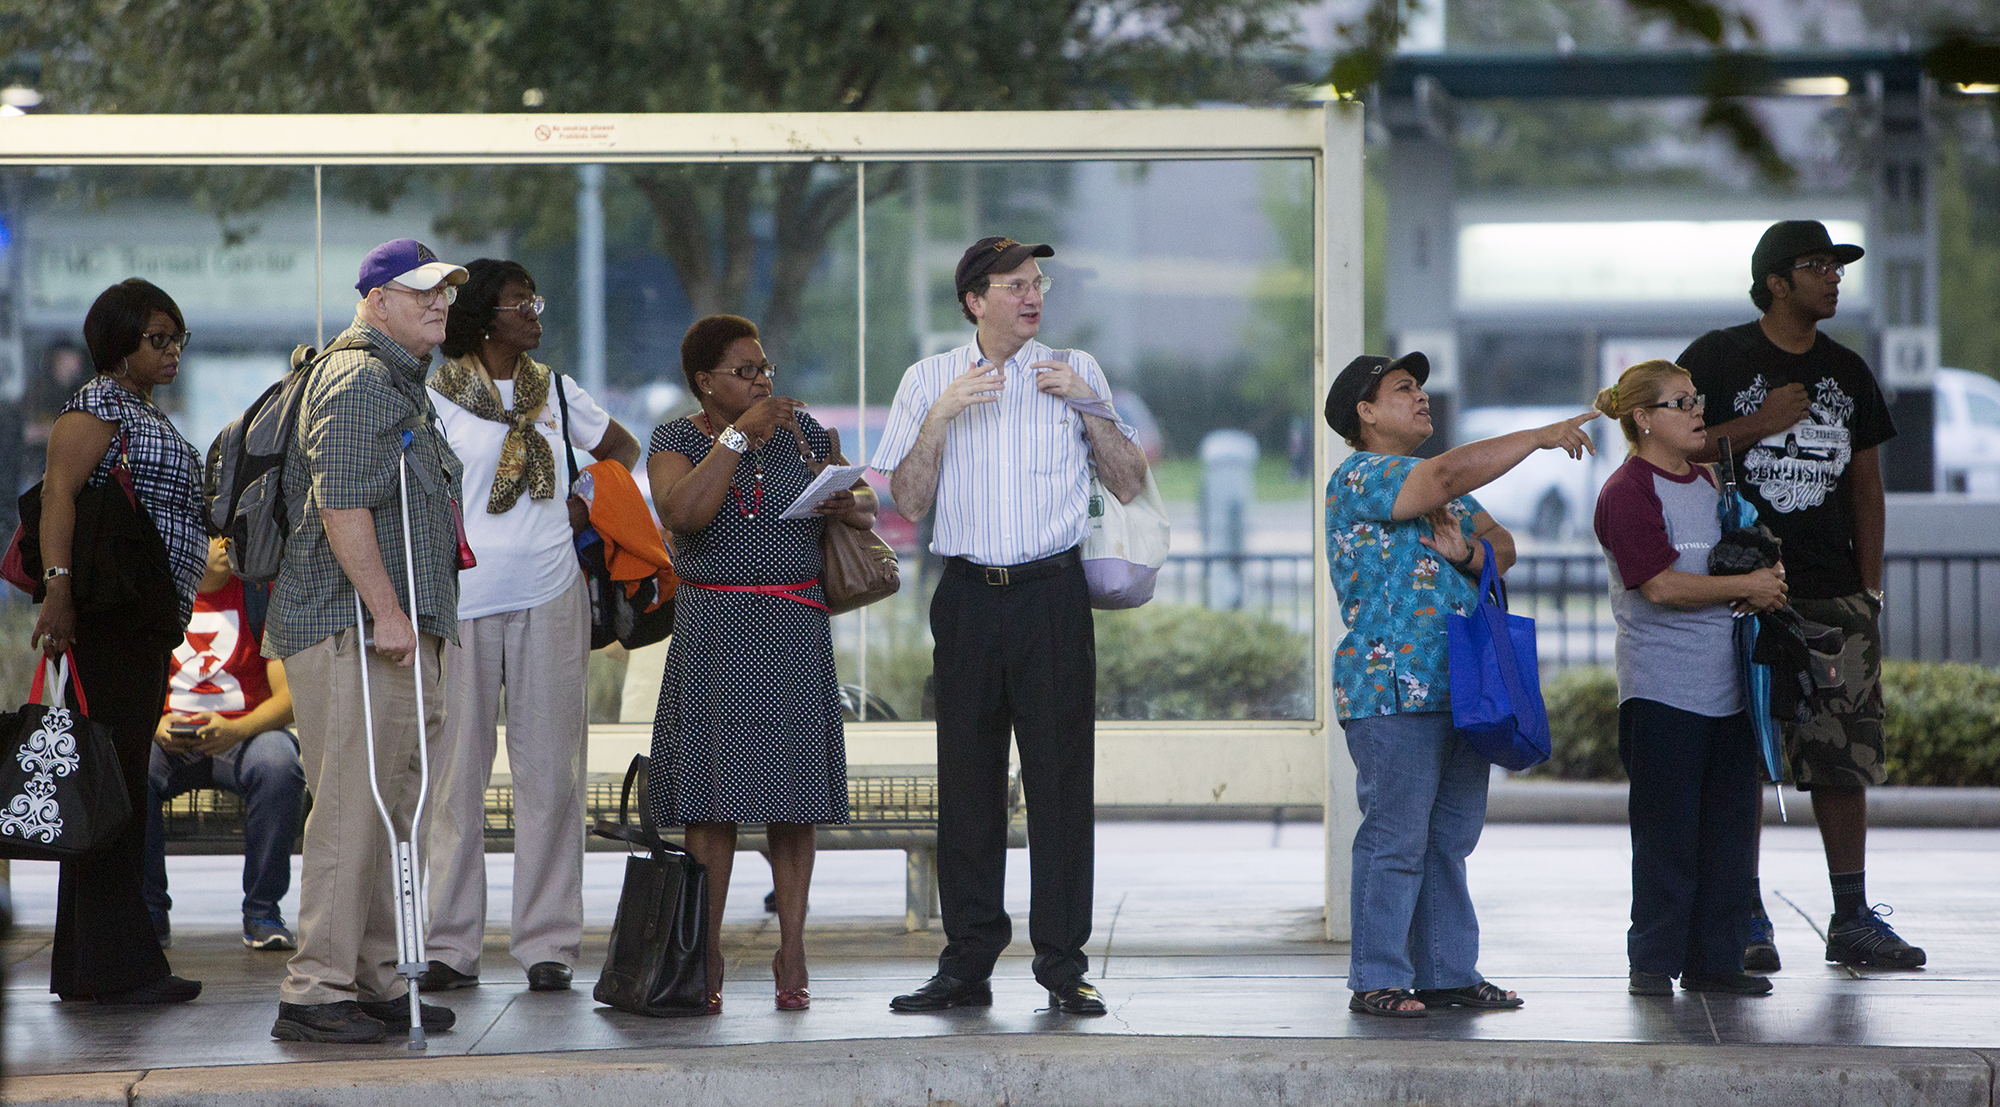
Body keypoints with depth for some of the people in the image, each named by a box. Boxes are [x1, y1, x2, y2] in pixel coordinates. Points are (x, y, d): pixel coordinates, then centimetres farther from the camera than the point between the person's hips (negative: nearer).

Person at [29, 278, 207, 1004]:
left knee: (119, 782, 10)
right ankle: (117, 966, -13)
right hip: (110, 617, -10)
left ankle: (86, 967, 14)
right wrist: (58, 585, -33)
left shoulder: (148, 417, 22)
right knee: (113, 781, -11)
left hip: (151, 624, 10)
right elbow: (59, 493, -21)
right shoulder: (97, 408, -8)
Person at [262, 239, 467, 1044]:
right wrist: (385, 611, -23)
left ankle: (376, 981, 18)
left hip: (396, 630, 11)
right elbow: (340, 502, -22)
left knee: (387, 810, 12)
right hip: (350, 626, -11)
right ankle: (316, 992, -12)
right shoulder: (359, 379, -12)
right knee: (353, 805, -12)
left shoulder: (401, 382, 23)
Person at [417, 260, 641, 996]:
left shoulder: (554, 392, 12)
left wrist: (588, 504, 8)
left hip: (550, 596, 3)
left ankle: (548, 942, 4)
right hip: (463, 597, -3)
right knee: (455, 769, -2)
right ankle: (452, 944, 2)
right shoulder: (437, 399, 2)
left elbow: (623, 449, 25)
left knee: (549, 770, 1)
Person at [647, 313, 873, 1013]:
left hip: (795, 631, 2)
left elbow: (865, 506, 17)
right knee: (713, 793, -4)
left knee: (793, 785, 0)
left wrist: (846, 505, -6)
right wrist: (739, 434, -18)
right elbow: (684, 513, -18)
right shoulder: (678, 441, 2)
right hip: (713, 632, -2)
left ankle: (791, 953, 3)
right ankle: (706, 958, 0)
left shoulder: (801, 430, 10)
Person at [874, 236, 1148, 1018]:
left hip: (1052, 594, -1)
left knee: (1060, 776, -4)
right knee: (967, 777, 2)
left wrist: (1088, 407, -6)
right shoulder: (929, 380, 8)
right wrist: (941, 414, -9)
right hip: (969, 595, 1)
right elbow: (908, 502, 2)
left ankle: (1063, 964, 1)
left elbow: (1129, 486, 6)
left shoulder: (1074, 372, 8)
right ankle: (968, 965, 8)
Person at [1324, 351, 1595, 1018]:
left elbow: (1502, 547, 16)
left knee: (1451, 838, 9)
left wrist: (1466, 552, -8)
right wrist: (1542, 437, -15)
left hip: (1459, 689, 8)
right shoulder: (1359, 479, -6)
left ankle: (1448, 974, 15)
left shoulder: (1435, 486, 23)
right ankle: (1377, 981, -3)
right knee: (1394, 838, -7)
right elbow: (1449, 474, -21)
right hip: (1392, 689, -8)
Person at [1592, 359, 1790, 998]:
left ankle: (1714, 961, 13)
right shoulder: (1629, 492, -10)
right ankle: (1653, 963, 4)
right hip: (1663, 692, -8)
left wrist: (1764, 584, 3)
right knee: (1667, 833, -4)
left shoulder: (1707, 483, 16)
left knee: (1730, 827, 7)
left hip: (1726, 686, 8)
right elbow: (1660, 586, -19)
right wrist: (1747, 586, -12)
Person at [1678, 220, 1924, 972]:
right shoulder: (1716, 358, 1)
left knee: (1844, 755, 2)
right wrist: (1760, 424, -12)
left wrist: (1869, 584, 10)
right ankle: (1746, 921, 2)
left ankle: (1853, 920, 8)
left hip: (1834, 594, 4)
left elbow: (1866, 481, 18)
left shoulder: (1846, 372, 15)